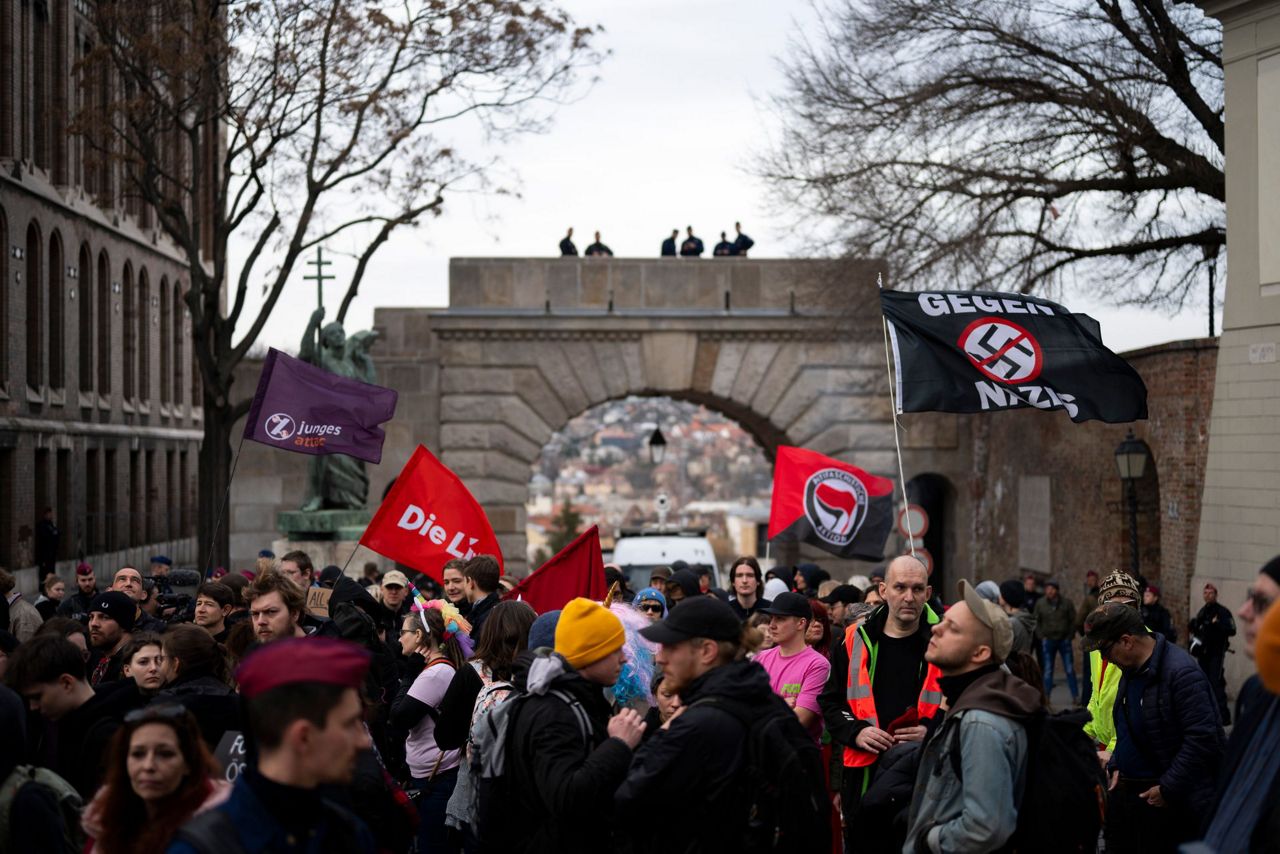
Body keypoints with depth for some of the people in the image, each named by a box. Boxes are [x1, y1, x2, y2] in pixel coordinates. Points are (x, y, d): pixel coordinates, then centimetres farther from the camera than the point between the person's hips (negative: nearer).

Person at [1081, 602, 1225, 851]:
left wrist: (1168, 789, -20)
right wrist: (1116, 765, 8)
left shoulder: (1182, 672, -20)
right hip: (1126, 791, 9)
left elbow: (1202, 738, -24)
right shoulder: (1130, 670, 9)